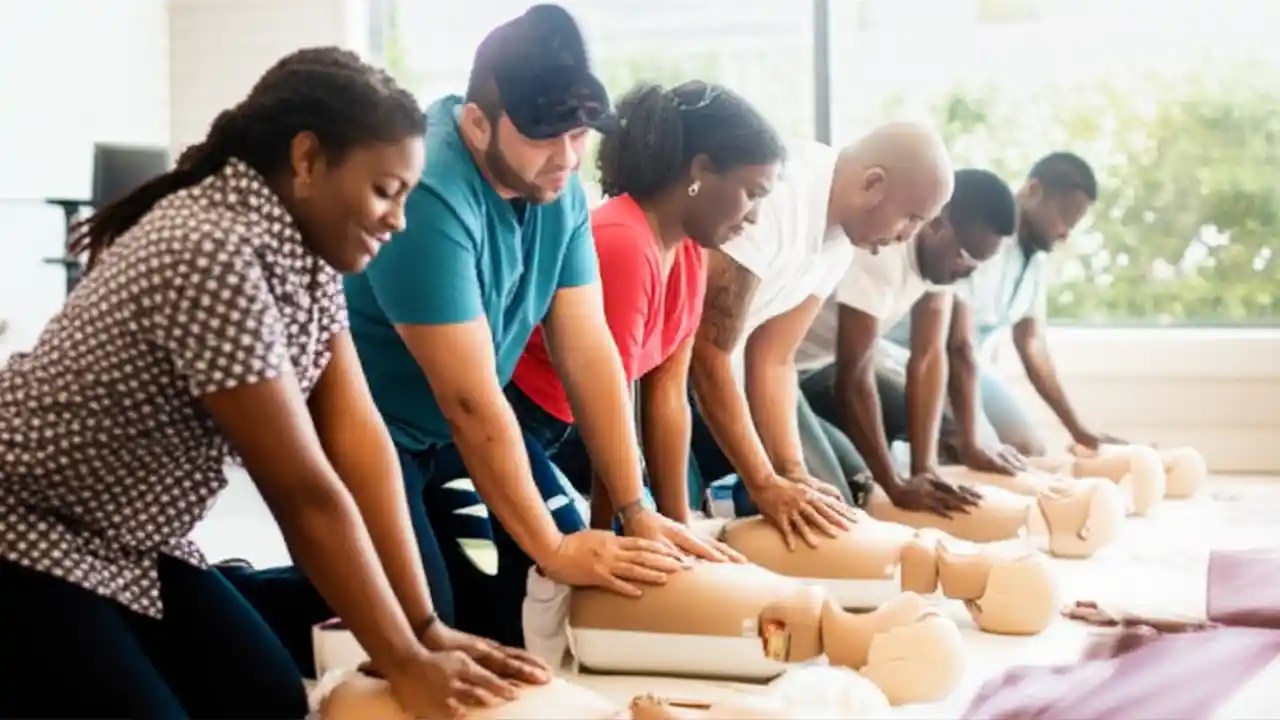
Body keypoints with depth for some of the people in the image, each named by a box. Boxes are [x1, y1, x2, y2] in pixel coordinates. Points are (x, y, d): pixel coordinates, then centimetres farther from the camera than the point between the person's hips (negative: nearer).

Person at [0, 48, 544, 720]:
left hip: (131, 539, 9)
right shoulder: (212, 254, -30)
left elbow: (356, 437, -6)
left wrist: (426, 628, -9)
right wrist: (406, 665, -19)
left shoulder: (303, 247, -2)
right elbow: (305, 493, -26)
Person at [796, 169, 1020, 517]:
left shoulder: (943, 253, -9)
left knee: (943, 427, 4)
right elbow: (853, 376, -32)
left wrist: (925, 469, -21)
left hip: (826, 359, 9)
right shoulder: (879, 250, -34)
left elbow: (929, 357, -12)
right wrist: (896, 487, -29)